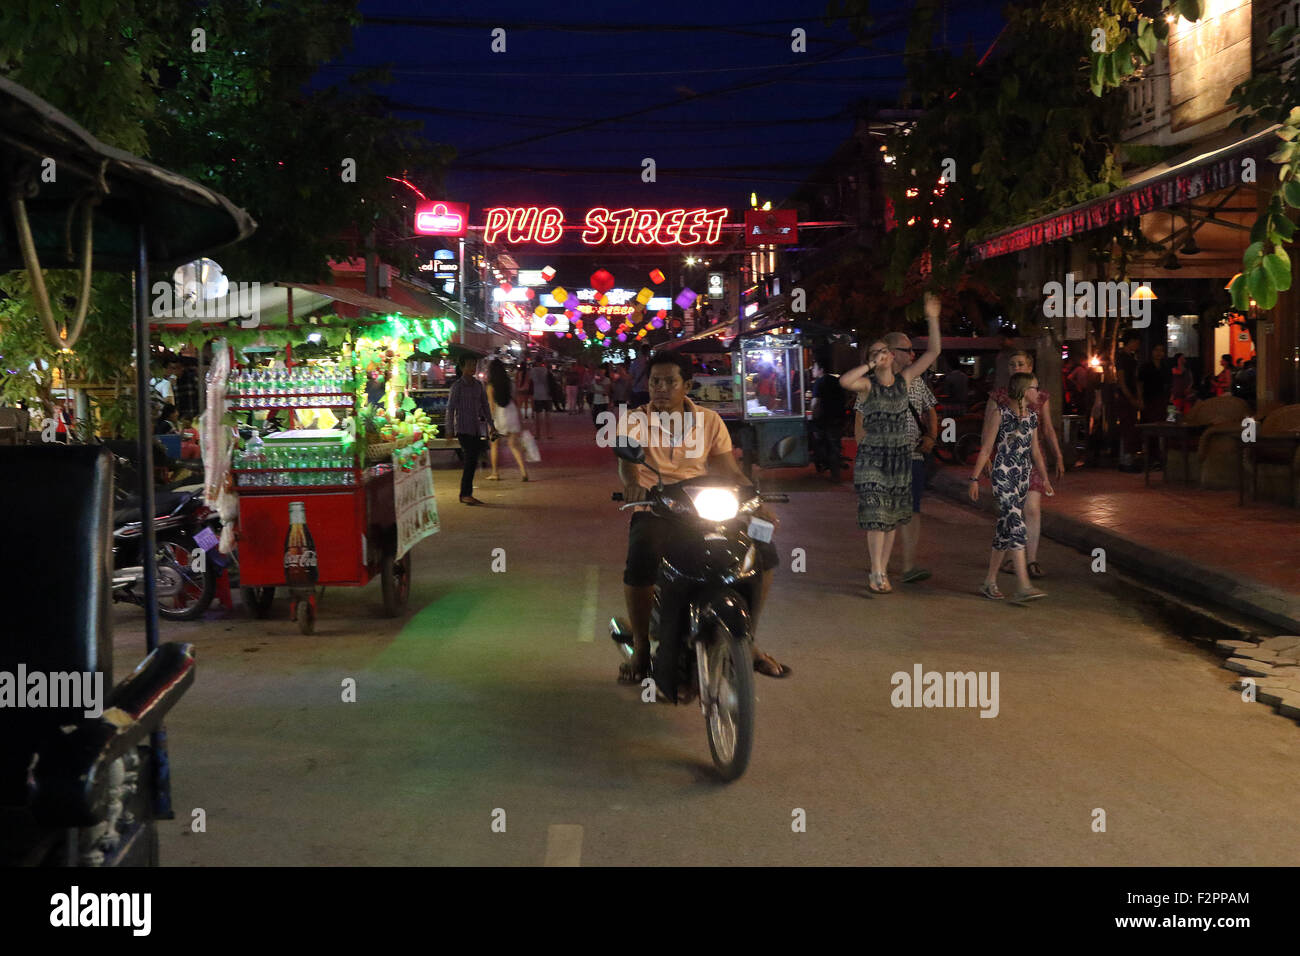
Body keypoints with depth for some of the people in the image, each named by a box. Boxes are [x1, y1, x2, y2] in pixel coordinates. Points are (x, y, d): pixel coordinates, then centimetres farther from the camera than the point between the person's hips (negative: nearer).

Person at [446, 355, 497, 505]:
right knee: (470, 459, -14)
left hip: (476, 429, 6)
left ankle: (466, 494, 12)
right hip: (463, 429, -6)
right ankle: (465, 494, -9)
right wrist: (449, 430, -9)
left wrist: (491, 425, 13)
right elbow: (450, 408, -5)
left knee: (473, 461, 5)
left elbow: (485, 406, 18)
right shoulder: (457, 386, -5)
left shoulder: (478, 385, 12)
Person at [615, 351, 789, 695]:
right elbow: (626, 458, -18)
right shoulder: (635, 420, 1)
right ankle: (640, 646, -9)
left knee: (764, 554, -14)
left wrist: (759, 506, -12)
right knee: (640, 566, -35)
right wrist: (632, 481, -42)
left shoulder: (709, 421, 7)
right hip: (653, 510, -3)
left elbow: (730, 471, 5)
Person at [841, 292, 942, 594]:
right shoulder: (867, 385, -5)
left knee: (892, 518, 8)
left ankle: (880, 571, 16)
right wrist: (871, 365, -18)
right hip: (871, 458, -4)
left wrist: (932, 319, -3)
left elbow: (933, 352, 5)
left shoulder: (904, 379, 6)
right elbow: (844, 380, -28)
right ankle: (877, 574, 1)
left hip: (900, 457, 4)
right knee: (876, 517, -6)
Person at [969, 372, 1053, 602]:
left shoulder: (1032, 415, 12)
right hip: (1003, 475, -7)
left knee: (1004, 529, 10)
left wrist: (1044, 477, 13)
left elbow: (1035, 450, 19)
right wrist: (975, 478, -7)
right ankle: (1024, 586, -19)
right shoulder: (1000, 413, -8)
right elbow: (986, 448, -6)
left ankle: (990, 582, 18)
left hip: (1023, 477, 7)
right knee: (1016, 526, -15)